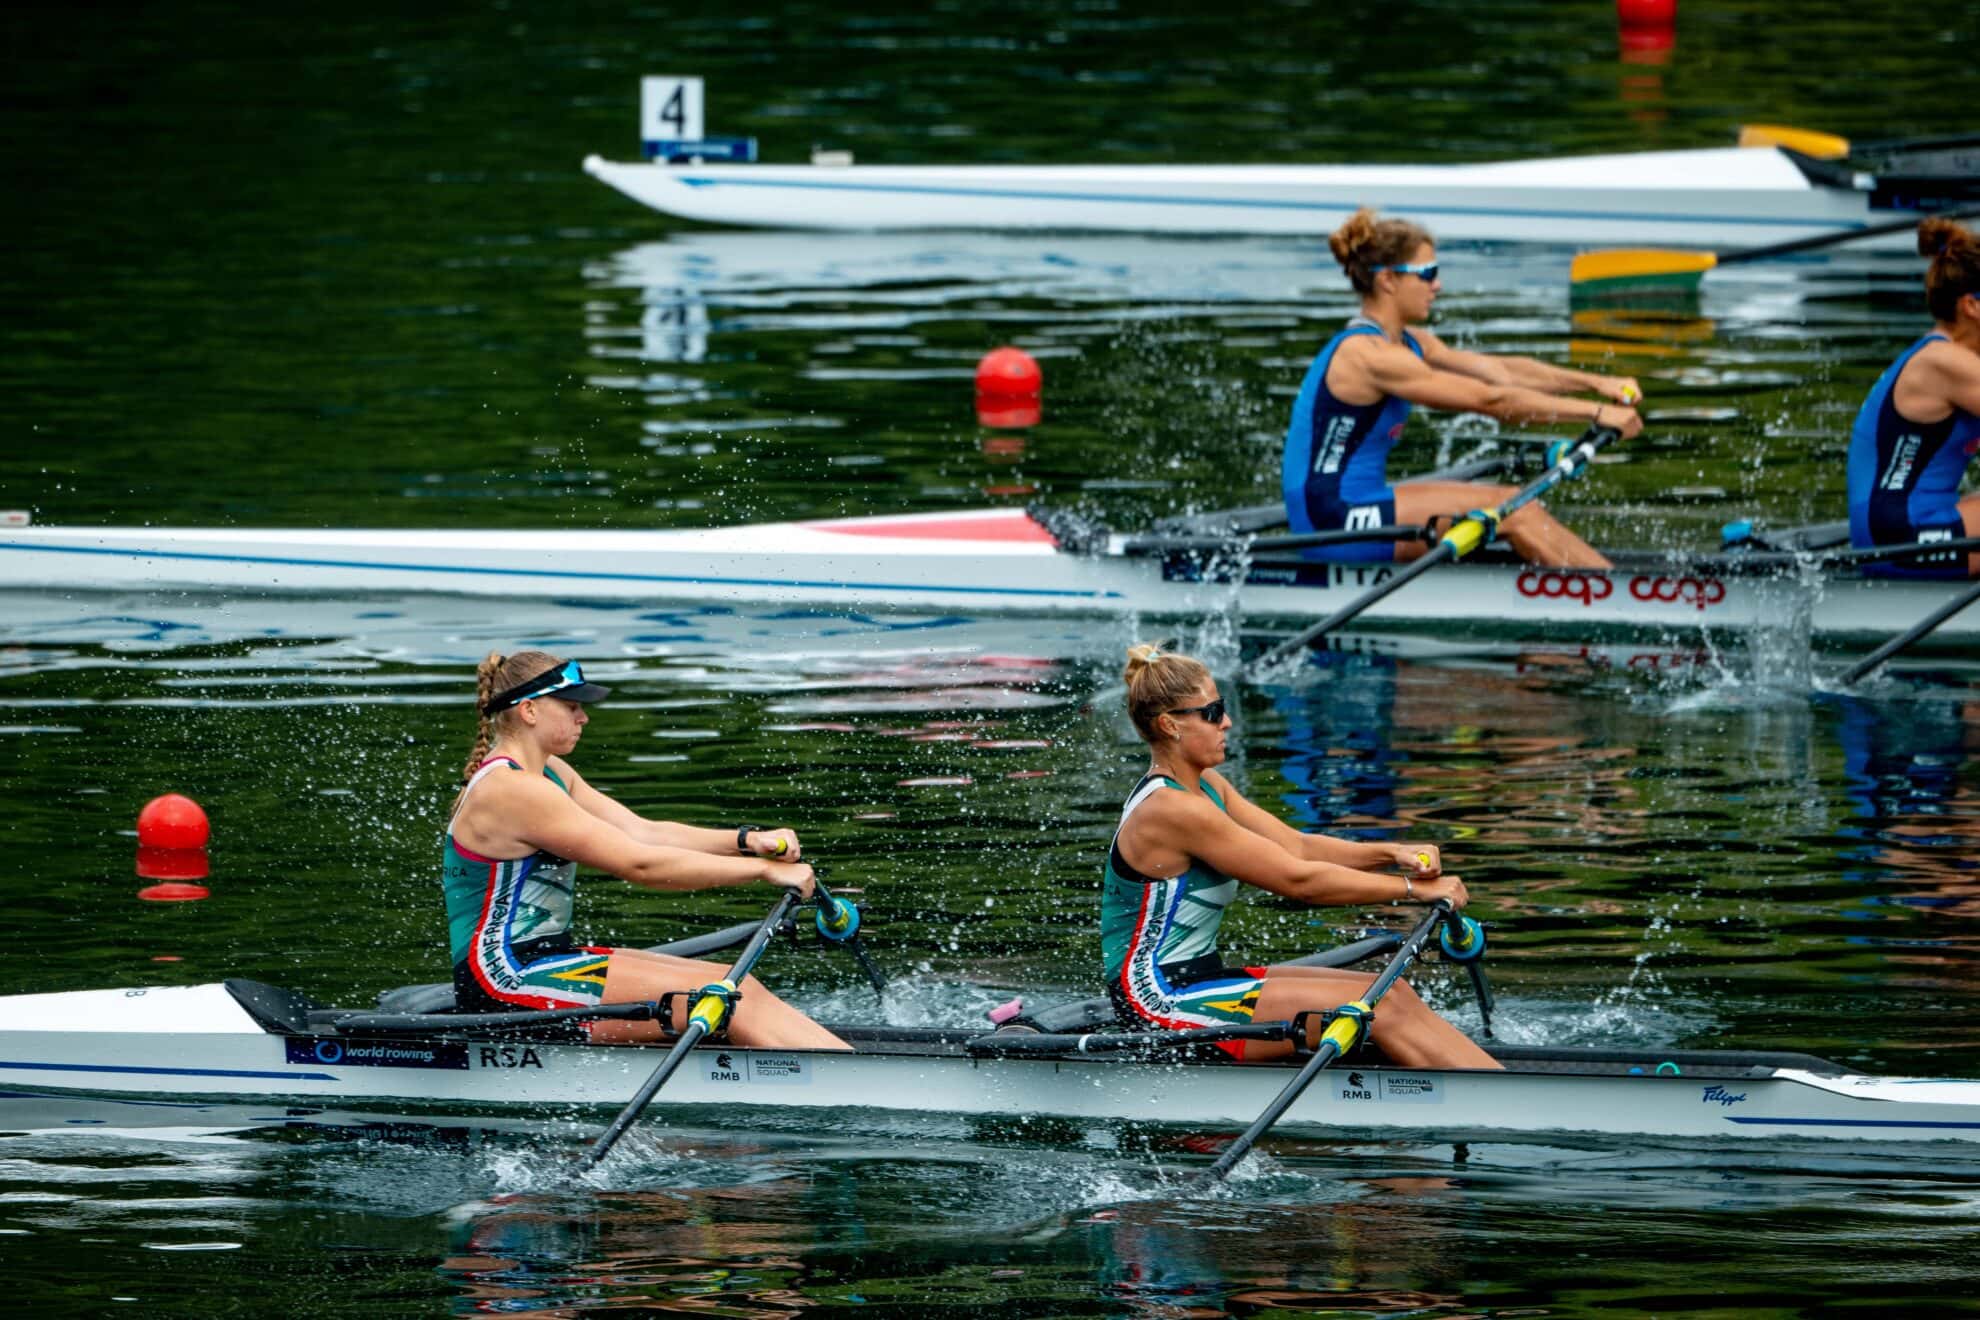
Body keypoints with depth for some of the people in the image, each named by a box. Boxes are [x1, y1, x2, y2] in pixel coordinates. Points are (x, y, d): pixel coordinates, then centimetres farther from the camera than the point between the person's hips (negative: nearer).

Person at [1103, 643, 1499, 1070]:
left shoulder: (1205, 787, 11)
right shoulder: (1173, 810, -21)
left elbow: (1296, 847, 8)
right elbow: (1298, 879, -18)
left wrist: (1391, 853, -8)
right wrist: (1412, 888, -12)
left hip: (1192, 983, 10)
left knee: (1392, 994, 0)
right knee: (1384, 1007, -13)